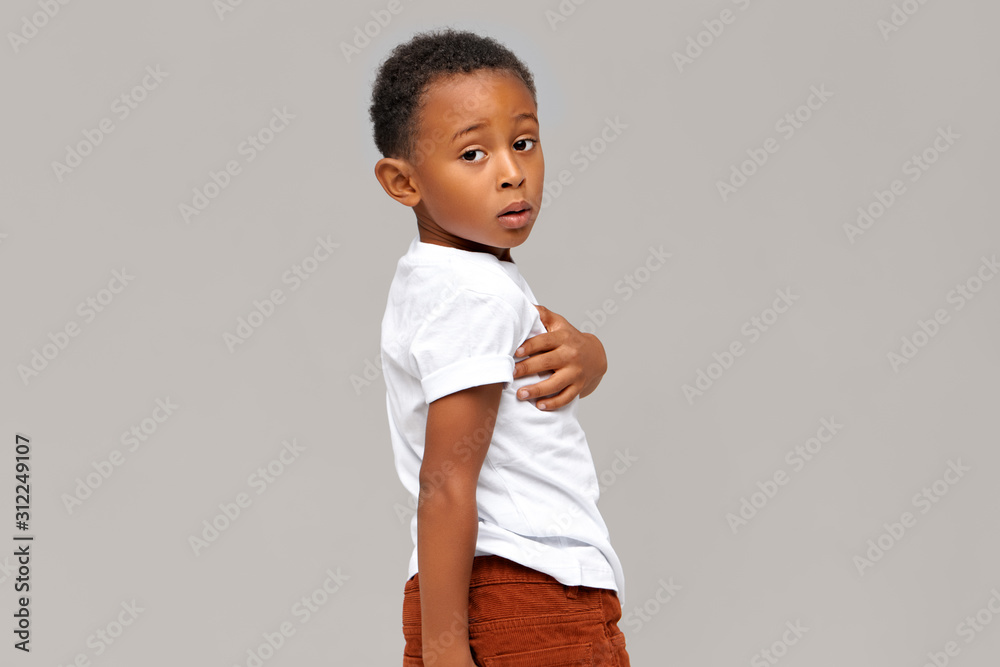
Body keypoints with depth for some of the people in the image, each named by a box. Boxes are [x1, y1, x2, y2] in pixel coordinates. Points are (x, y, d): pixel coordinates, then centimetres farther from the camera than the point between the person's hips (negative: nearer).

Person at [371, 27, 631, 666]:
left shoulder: (431, 277, 13)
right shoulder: (479, 295, -18)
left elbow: (593, 351, 18)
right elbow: (445, 482, -22)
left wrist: (581, 355, -7)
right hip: (538, 593, -10)